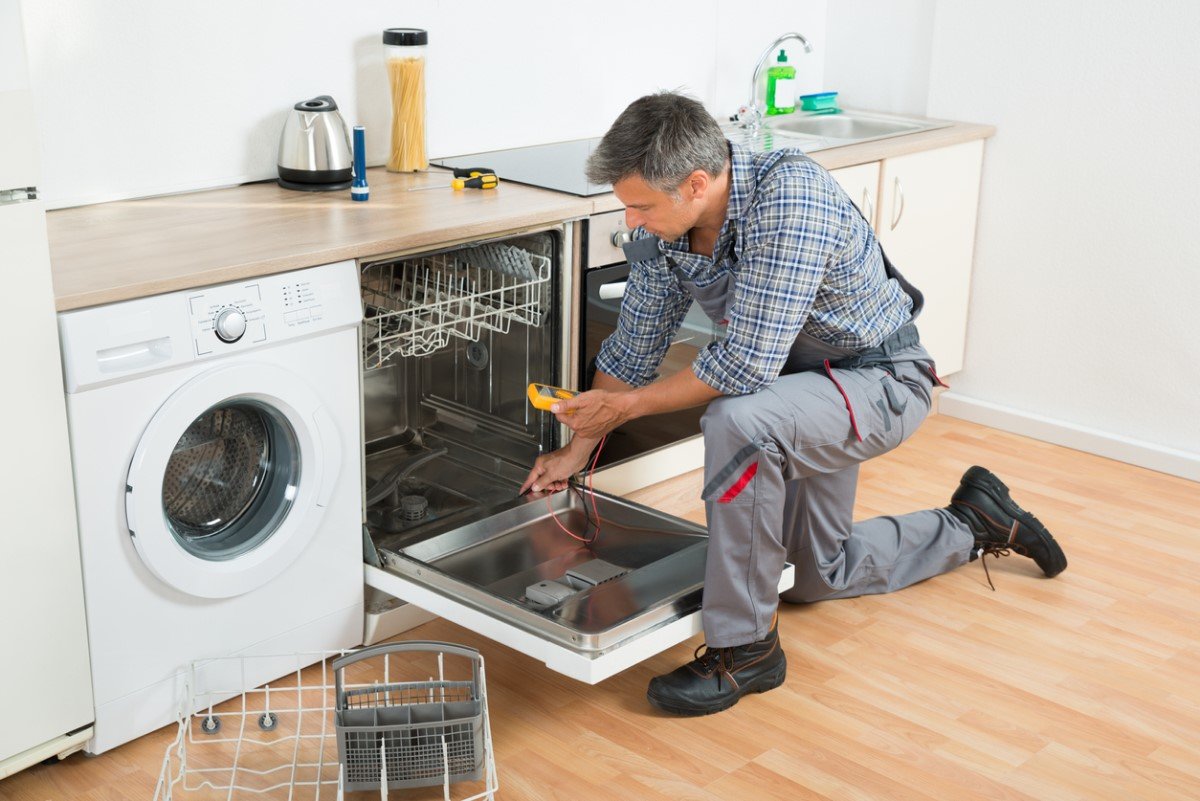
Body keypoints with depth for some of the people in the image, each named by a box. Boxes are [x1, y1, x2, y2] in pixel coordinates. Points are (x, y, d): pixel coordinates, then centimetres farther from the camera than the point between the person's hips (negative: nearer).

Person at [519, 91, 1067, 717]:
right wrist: (578, 449, 6)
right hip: (800, 383, 9)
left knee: (738, 422, -38)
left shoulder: (790, 197, -35)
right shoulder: (659, 231, -13)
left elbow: (747, 364, -37)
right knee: (821, 574, 21)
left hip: (880, 379, -8)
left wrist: (626, 404, -25)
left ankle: (745, 645, -23)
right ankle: (974, 523, 41)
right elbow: (632, 348, 2)